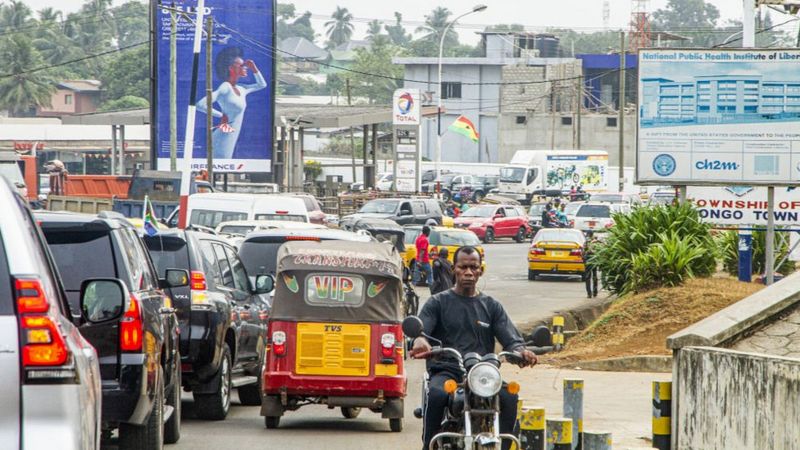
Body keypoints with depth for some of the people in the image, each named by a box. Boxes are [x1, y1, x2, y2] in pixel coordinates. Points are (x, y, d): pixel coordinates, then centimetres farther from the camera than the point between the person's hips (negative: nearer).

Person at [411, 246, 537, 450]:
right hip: (446, 370, -2)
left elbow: (511, 338, 9)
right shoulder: (438, 303, 13)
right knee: (436, 394, -37)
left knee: (509, 396, -30)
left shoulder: (491, 306, 20)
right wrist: (420, 340, -30)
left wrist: (520, 351, -17)